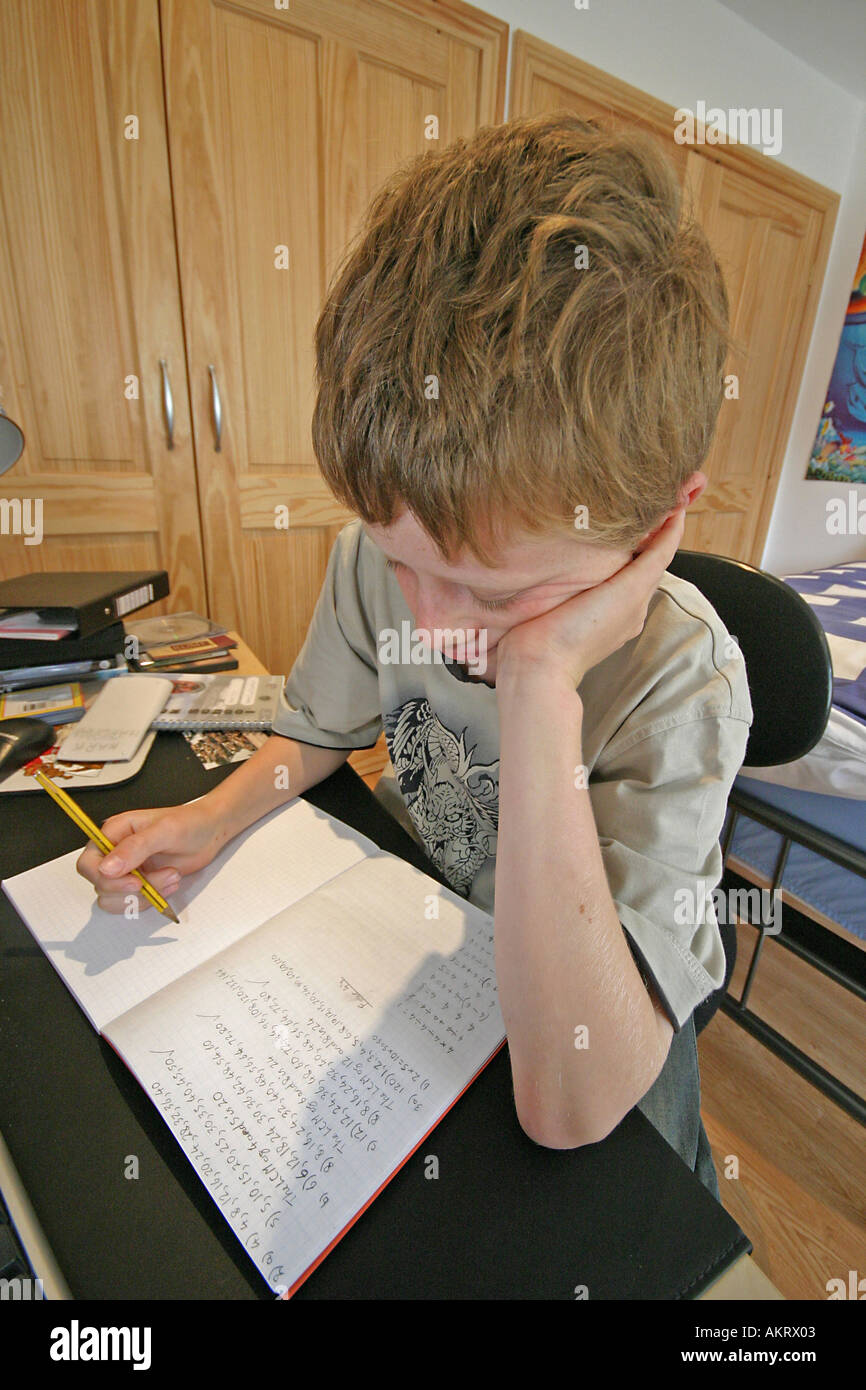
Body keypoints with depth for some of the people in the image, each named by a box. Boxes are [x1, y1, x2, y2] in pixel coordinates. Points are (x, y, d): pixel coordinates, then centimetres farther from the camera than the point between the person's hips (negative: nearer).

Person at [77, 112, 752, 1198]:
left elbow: (568, 1111, -35)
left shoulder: (679, 680, -31)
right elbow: (323, 728, 2)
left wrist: (538, 685, -42)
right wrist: (212, 818, -16)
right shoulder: (375, 557, -18)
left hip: (601, 999, -2)